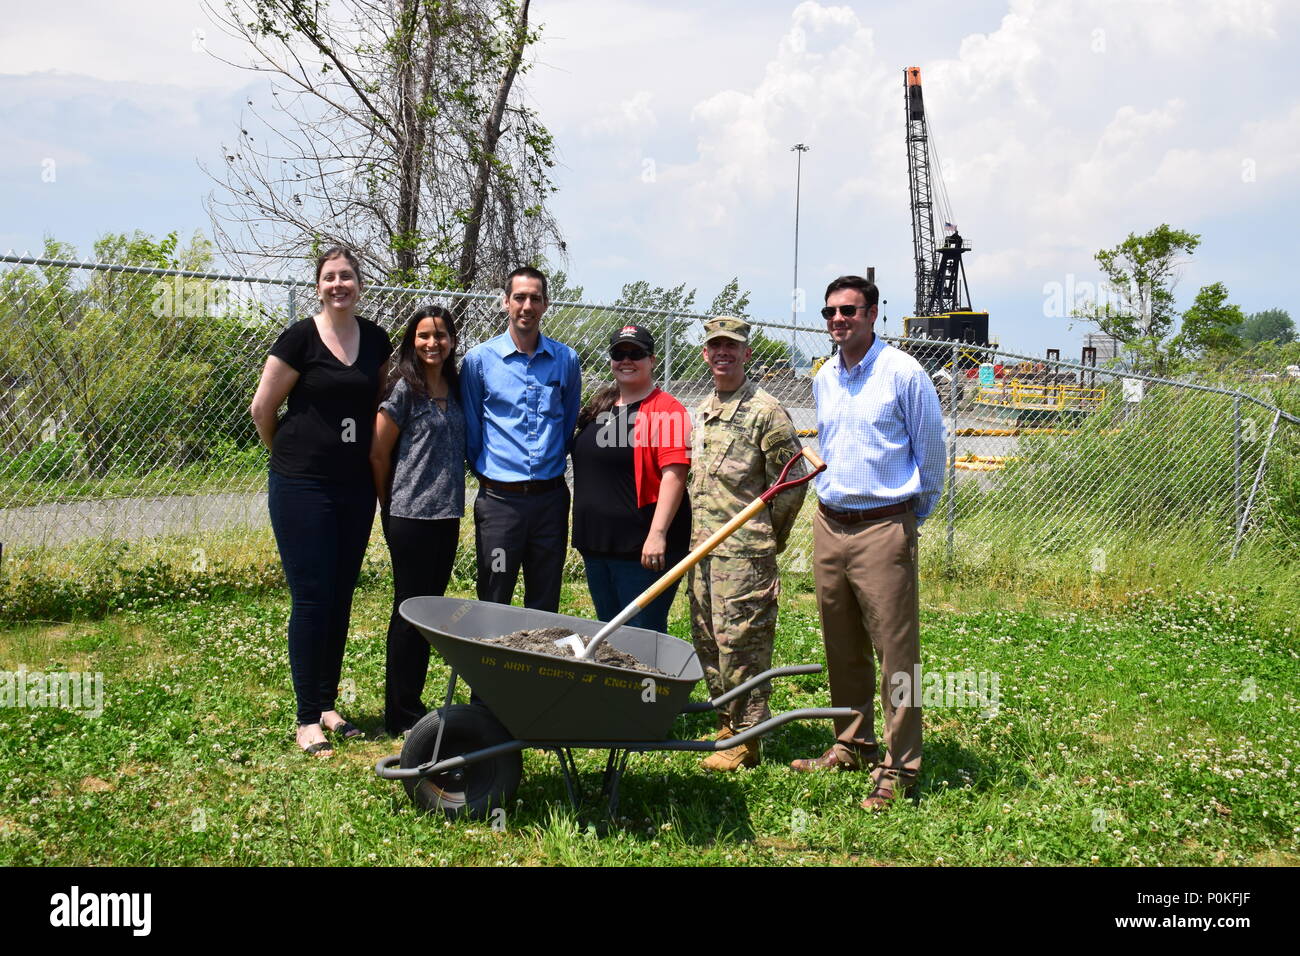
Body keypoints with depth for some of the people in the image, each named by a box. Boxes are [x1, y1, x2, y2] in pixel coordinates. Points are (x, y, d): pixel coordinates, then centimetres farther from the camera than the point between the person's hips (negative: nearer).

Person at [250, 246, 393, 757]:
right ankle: (307, 719, 6)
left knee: (340, 598, 10)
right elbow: (262, 408, -3)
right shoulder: (300, 338, -9)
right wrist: (291, 455, 9)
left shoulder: (376, 340, 7)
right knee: (311, 599, -3)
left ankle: (328, 705, 23)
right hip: (302, 486, -5)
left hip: (356, 487, 5)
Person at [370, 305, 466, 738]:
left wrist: (450, 497, 14)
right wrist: (391, 508, 1)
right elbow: (377, 454, -7)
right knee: (410, 612, 0)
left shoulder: (454, 388, 11)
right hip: (411, 518, -7)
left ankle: (412, 703, 24)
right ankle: (402, 716, 10)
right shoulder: (404, 387, -8)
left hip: (447, 516, 7)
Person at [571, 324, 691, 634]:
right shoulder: (599, 408, 16)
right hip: (597, 543, 8)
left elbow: (674, 474, -17)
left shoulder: (666, 410, -9)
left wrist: (657, 534, -24)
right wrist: (583, 531, 18)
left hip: (642, 548, -8)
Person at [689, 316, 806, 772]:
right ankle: (726, 725, 26)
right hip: (704, 547, 8)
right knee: (707, 639, 13)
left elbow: (792, 481, -10)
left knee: (740, 641, -5)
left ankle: (745, 739, 5)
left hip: (745, 552, -8)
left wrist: (766, 538, -4)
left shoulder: (765, 410, -10)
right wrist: (699, 534, 18)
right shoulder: (703, 410, 15)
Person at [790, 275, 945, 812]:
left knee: (896, 651, -4)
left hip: (884, 529, -6)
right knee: (842, 649, 13)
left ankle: (900, 767, 2)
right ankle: (852, 747, 26)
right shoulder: (823, 379, 12)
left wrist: (916, 513, 6)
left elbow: (932, 448, -1)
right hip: (829, 525, 7)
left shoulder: (902, 373, -8)